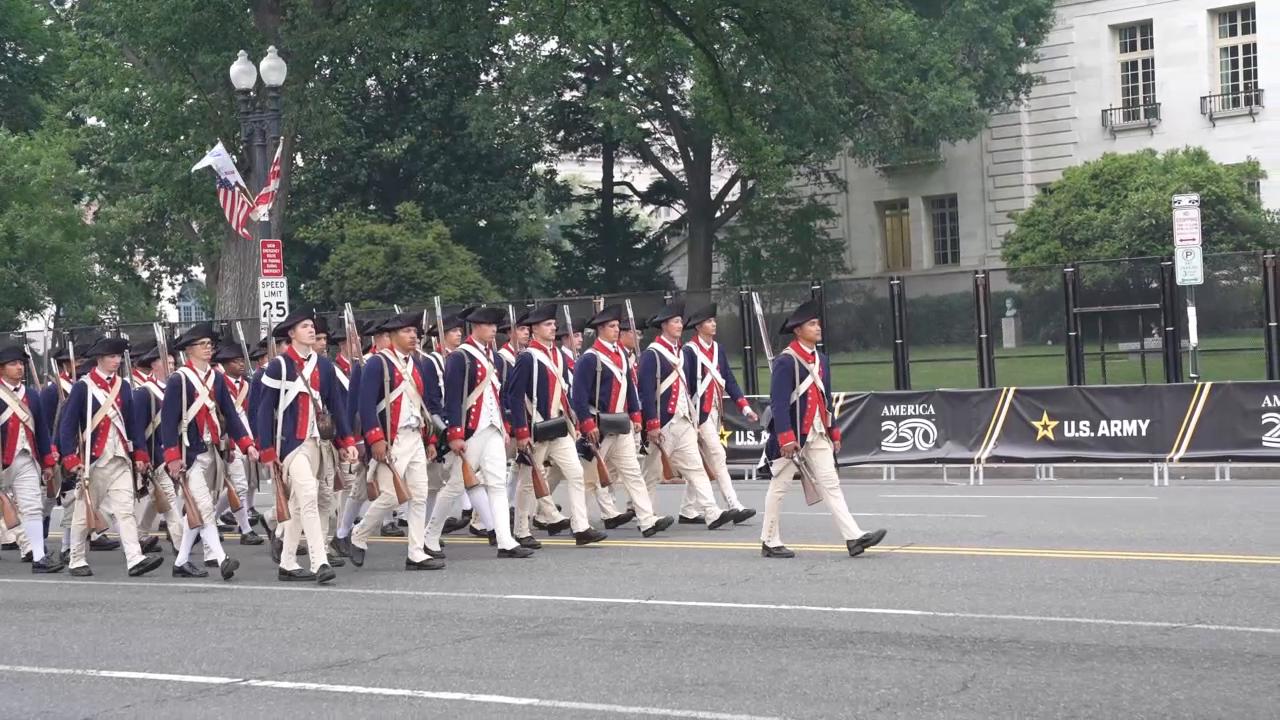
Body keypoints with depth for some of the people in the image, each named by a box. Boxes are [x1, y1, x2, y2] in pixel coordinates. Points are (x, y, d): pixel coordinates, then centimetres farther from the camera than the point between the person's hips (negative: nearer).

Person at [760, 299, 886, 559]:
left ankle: (854, 538, -5)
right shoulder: (786, 362, -14)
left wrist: (834, 432, 16)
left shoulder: (821, 359, 12)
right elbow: (778, 402, -19)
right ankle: (770, 542, 13)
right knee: (779, 487, 4)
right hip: (793, 435, -7)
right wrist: (786, 437, -24)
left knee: (831, 484, 1)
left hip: (817, 435, 8)